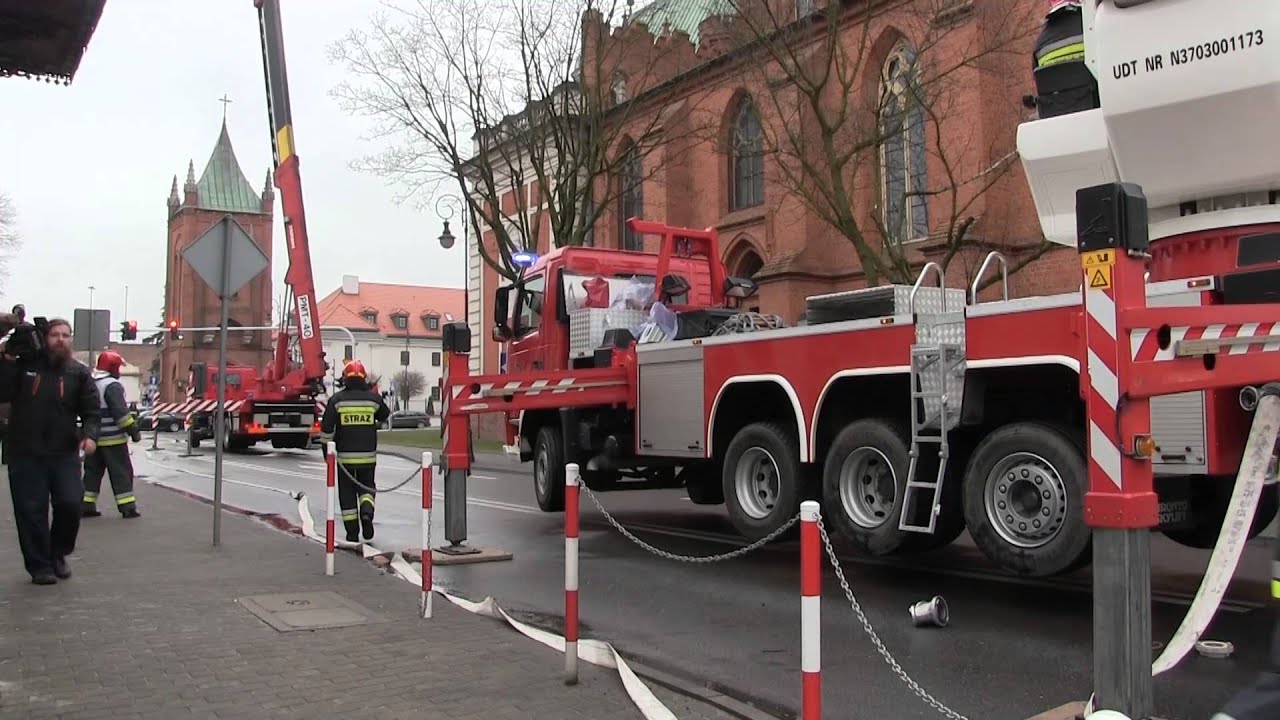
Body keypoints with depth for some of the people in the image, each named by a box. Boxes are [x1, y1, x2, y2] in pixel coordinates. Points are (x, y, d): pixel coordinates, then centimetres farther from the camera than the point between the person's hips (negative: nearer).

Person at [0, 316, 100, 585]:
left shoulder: (79, 373, 5)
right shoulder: (23, 365, 3)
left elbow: (91, 411, 3)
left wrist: (89, 435, -16)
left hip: (65, 453, 1)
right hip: (25, 454, 0)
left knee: (70, 504, -6)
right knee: (31, 511, 1)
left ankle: (58, 554, 19)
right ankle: (40, 566, 12)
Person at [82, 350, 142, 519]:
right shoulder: (112, 386, -15)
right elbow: (120, 412, -21)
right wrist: (133, 430, -16)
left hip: (94, 438, 8)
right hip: (113, 439, -8)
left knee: (93, 471, 14)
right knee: (121, 472, -3)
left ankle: (86, 506, 15)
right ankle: (128, 507, -3)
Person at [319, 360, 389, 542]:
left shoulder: (336, 400, -5)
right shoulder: (374, 398, -2)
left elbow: (326, 428, -6)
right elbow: (385, 415, 17)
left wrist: (326, 450, 5)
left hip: (345, 456, -1)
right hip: (368, 456, 1)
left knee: (347, 493, 10)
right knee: (366, 488, 17)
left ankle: (352, 533, 10)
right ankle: (367, 513, -11)